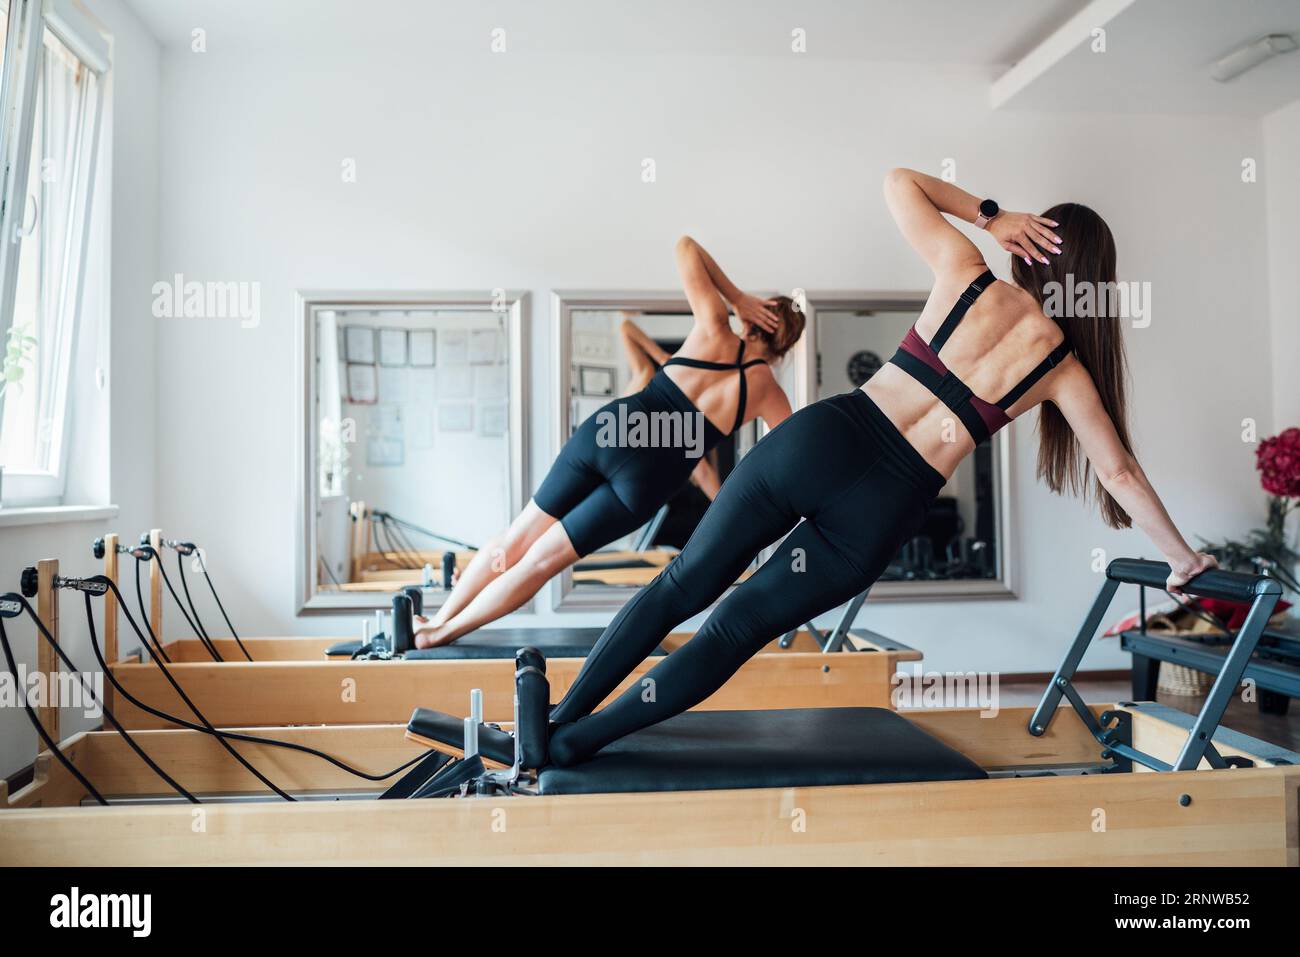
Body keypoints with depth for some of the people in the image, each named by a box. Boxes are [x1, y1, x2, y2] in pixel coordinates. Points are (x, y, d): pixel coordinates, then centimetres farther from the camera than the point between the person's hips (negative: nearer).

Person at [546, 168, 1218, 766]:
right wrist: (1182, 557, 32)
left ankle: (556, 713, 19)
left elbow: (899, 182, 22)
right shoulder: (1064, 368, 10)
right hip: (882, 514, 0)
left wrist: (989, 215, 22)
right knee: (735, 629, 10)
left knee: (685, 584, 13)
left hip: (823, 440, 1)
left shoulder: (967, 276, 9)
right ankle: (570, 743, 13)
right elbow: (1120, 474, 18)